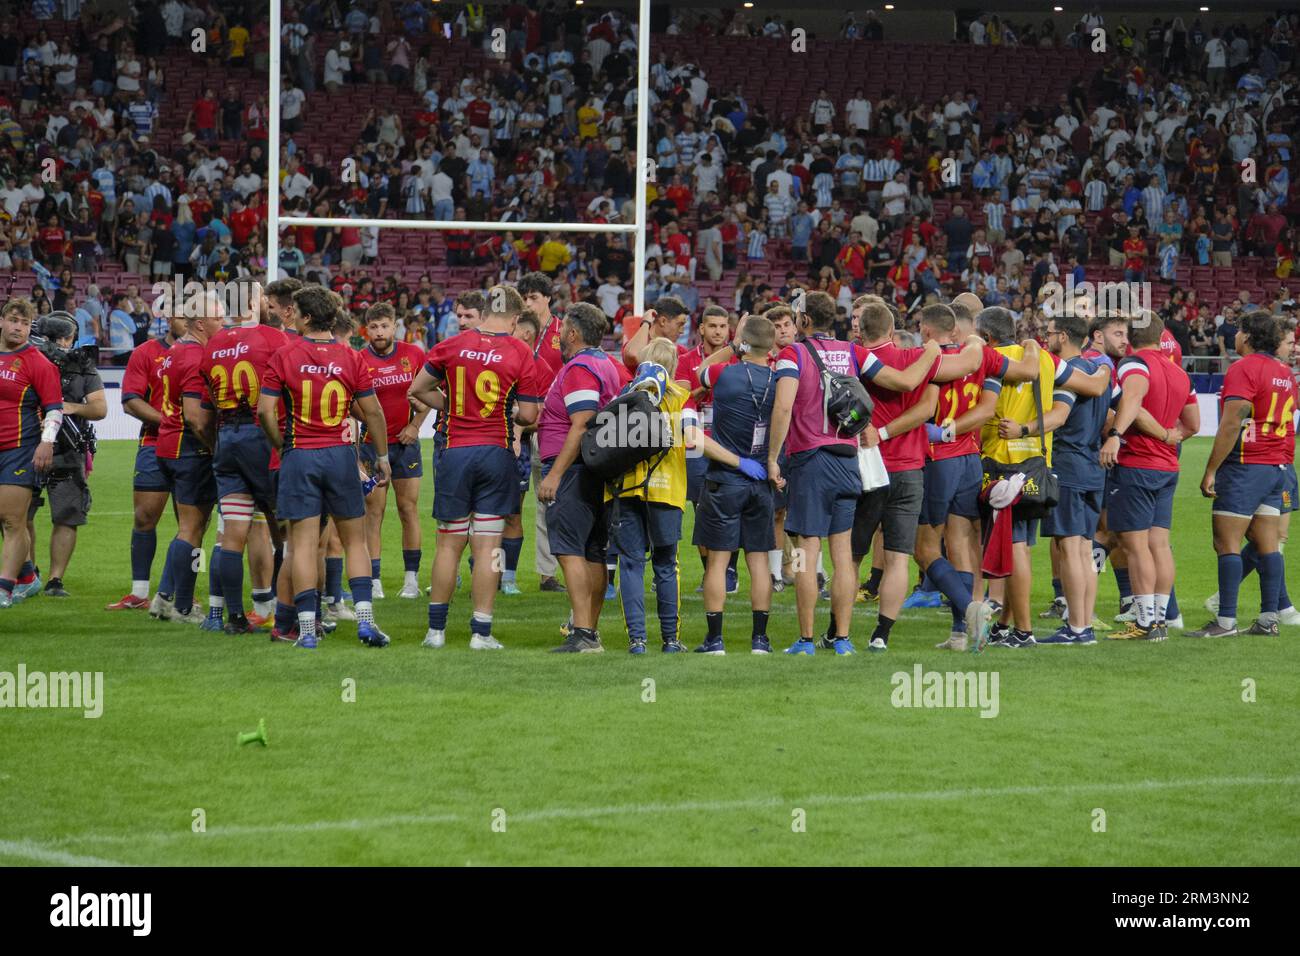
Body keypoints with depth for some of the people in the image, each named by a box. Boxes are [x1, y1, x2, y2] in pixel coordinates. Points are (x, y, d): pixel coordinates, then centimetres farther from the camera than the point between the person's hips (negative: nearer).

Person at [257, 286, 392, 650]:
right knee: (355, 541, 11)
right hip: (340, 455, 1)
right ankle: (365, 618, 2)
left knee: (303, 544, 1)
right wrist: (382, 458, 12)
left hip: (299, 456, -1)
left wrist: (280, 444, 7)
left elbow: (265, 410, -9)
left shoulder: (283, 356, -6)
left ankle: (307, 629, -2)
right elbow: (373, 412, 1)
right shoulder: (351, 359, -1)